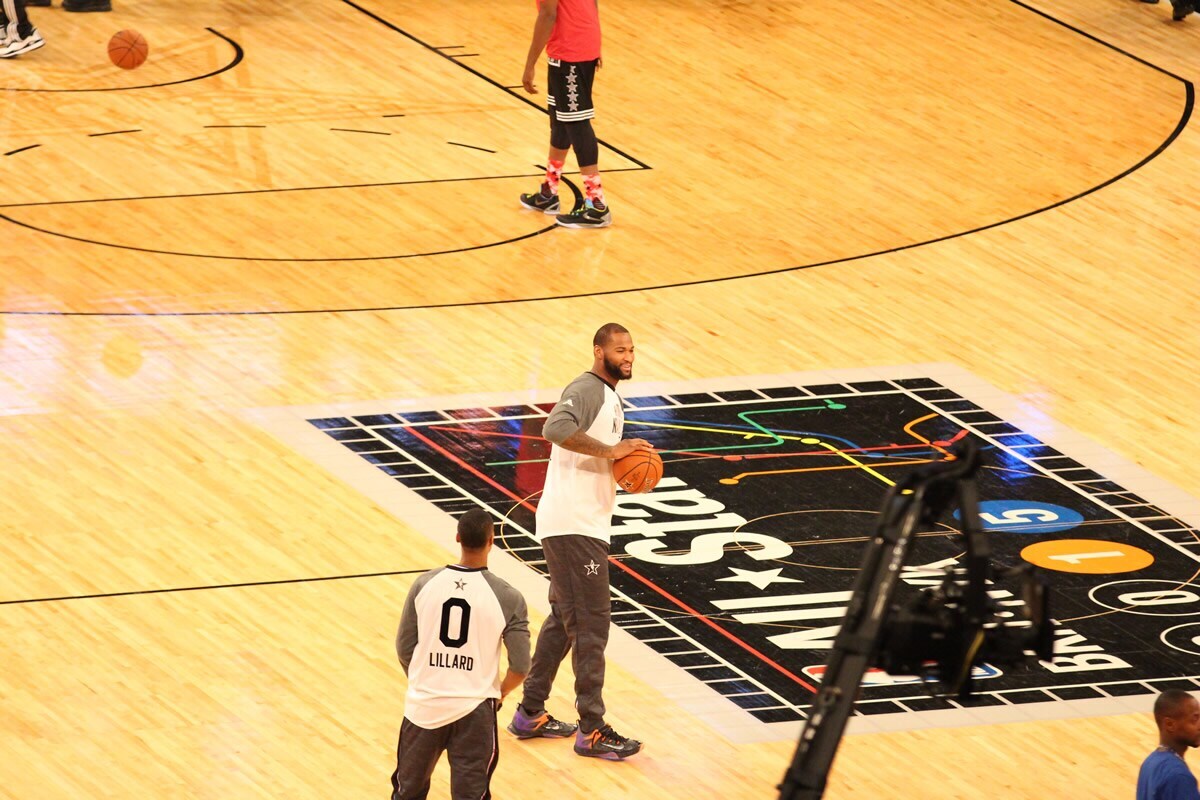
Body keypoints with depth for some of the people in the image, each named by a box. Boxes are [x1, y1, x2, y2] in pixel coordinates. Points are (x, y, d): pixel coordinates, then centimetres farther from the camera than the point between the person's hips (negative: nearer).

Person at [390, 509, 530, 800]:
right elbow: (520, 667, -8)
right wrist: (500, 693, 12)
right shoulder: (507, 598, -10)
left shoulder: (425, 584, -4)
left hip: (424, 706, 2)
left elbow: (404, 650, 2)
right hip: (475, 710, -2)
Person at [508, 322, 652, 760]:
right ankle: (592, 731, -3)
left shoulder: (608, 396, 19)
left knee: (564, 617, 19)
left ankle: (530, 714, 28)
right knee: (590, 624, -7)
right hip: (573, 524, -11)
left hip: (582, 524, 11)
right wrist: (610, 450, -27)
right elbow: (556, 428, -33)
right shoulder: (587, 389, -13)